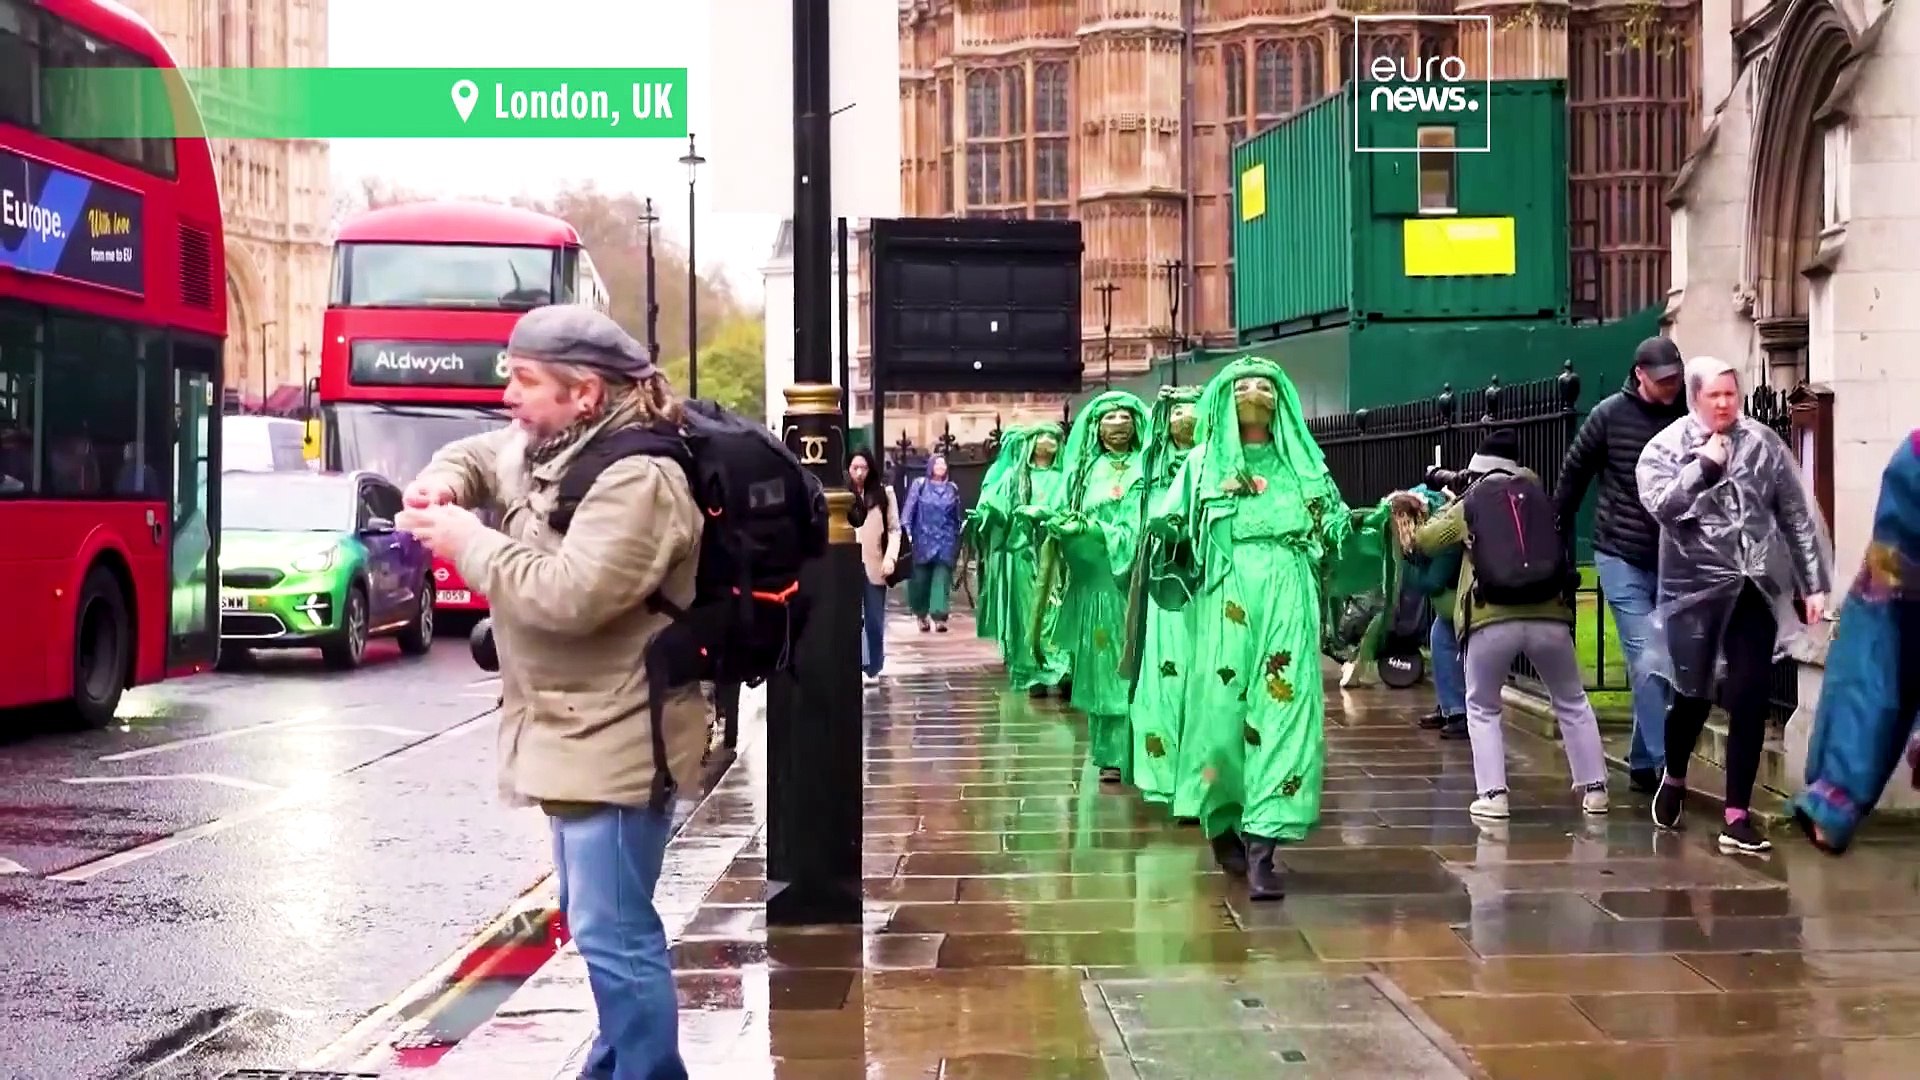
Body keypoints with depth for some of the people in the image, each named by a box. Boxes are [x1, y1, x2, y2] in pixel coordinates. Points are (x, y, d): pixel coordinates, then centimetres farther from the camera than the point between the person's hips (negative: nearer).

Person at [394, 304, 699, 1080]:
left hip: (614, 740, -10)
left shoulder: (637, 479, -21)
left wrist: (467, 540, -17)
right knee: (602, 925, 21)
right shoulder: (546, 447, 10)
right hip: (576, 733, 11)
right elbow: (479, 454, 27)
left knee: (613, 933, -9)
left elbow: (570, 595, -29)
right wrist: (444, 481, 2)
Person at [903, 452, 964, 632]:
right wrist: (906, 532, -12)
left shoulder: (952, 488, 10)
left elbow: (958, 517, 16)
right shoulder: (919, 485, 3)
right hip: (923, 539, -1)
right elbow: (909, 510, -1)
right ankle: (921, 614, 22)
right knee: (921, 578, 3)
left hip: (946, 541, 1)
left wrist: (958, 541, 17)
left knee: (942, 579, -9)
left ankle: (939, 617, -15)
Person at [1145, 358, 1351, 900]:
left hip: (1288, 598, 1)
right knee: (1221, 709, -5)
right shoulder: (1203, 461, 13)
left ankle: (1262, 843, -14)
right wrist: (1218, 496, -5)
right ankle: (1225, 824, 17)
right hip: (1225, 600, 0)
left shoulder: (1304, 461, 17)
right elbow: (1164, 523, 3)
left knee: (1283, 710, -11)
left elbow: (1337, 528, 13)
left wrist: (1374, 519, -3)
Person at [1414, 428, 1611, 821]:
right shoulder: (1537, 495, 17)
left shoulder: (1469, 506, 12)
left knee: (1482, 709, 17)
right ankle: (1594, 789, 21)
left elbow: (1424, 540, 24)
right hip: (1548, 617, 2)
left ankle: (1492, 795, 4)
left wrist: (1450, 507, 40)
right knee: (1572, 703, 21)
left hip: (1492, 621, -2)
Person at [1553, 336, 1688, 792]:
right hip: (1622, 557, -2)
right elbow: (1573, 475, 4)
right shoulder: (1610, 415, -5)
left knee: (1664, 665, 9)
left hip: (1674, 561, 2)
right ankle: (1665, 764, -6)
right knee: (1647, 662, -8)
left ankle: (1643, 763, 21)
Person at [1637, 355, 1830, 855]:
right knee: (1694, 697, 8)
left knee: (1749, 702, -4)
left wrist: (1813, 583, 1)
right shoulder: (1664, 448, -1)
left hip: (1756, 589, 1)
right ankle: (1674, 780, 38)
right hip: (1696, 589, -1)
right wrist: (1705, 464, -16)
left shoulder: (1763, 443, 4)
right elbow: (1661, 504, -18)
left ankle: (1737, 819, 3)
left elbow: (1797, 516, 5)